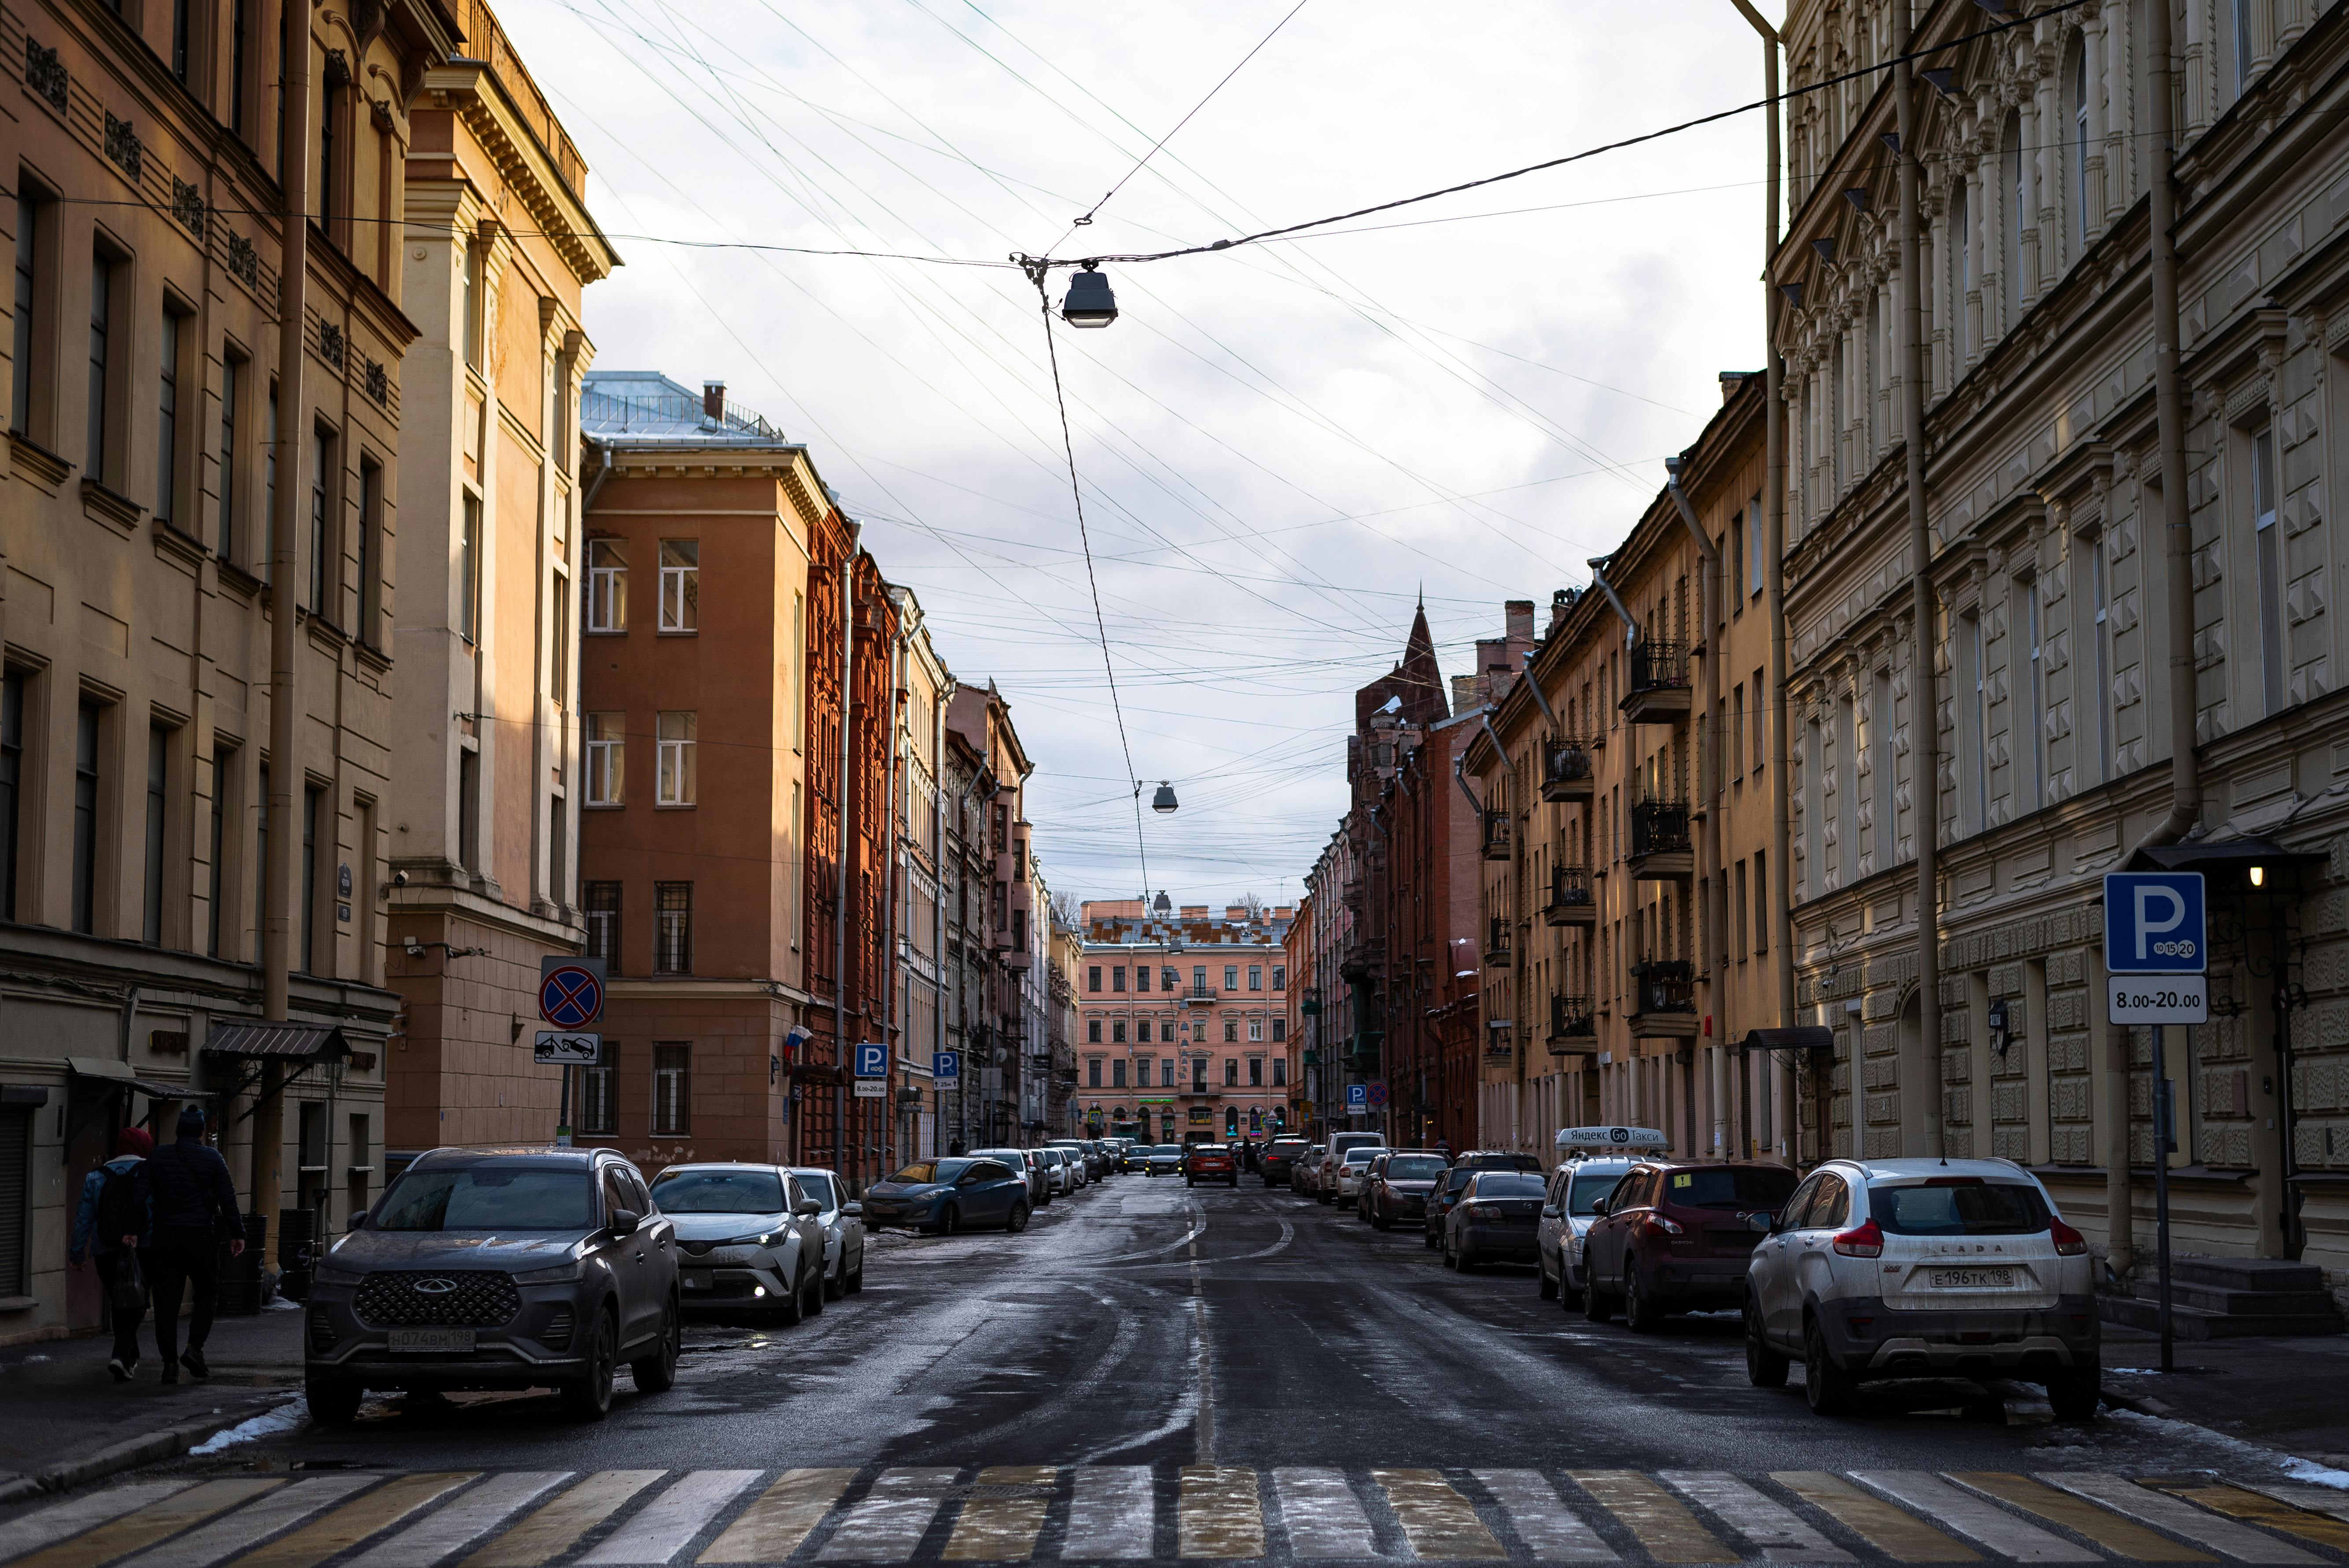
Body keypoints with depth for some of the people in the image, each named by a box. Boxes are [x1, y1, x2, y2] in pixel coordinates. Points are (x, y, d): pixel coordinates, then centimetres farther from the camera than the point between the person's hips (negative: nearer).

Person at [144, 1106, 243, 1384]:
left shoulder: (157, 1158, 6)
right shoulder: (213, 1158, 0)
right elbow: (228, 1199, -1)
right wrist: (237, 1233, 4)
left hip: (165, 1237, 2)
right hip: (201, 1236, -2)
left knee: (167, 1300, 4)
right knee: (206, 1293, 13)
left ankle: (170, 1362, 1)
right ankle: (194, 1348, -3)